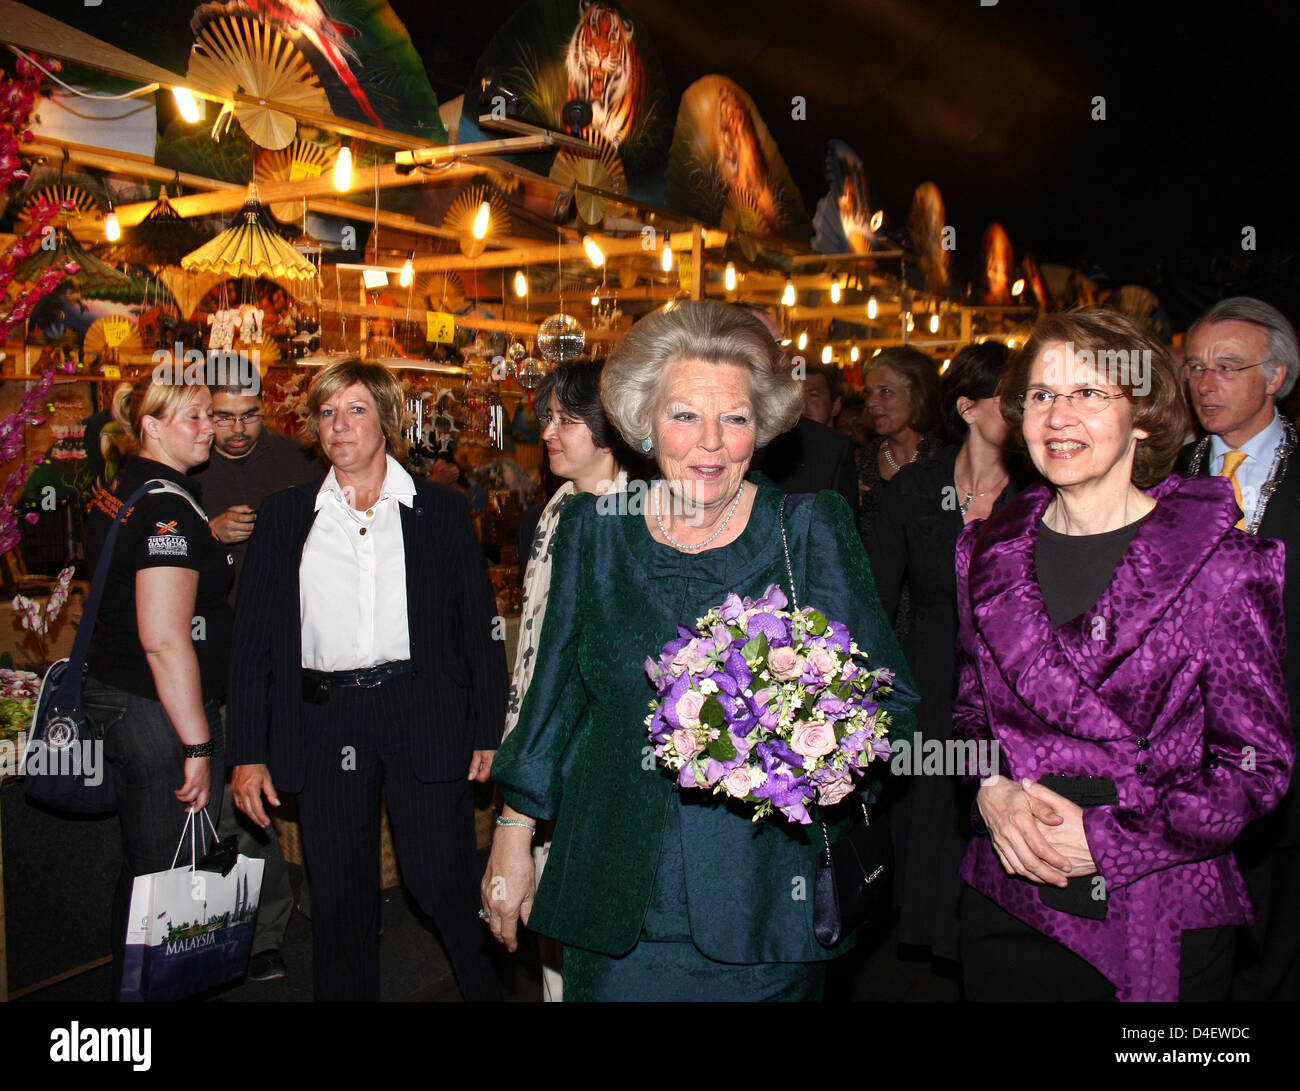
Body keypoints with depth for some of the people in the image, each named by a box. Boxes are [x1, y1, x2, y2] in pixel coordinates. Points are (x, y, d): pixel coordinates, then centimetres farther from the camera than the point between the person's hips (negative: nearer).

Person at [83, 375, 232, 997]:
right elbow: (164, 639, -25)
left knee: (140, 867, 22)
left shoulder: (117, 490, 11)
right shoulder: (168, 504, -19)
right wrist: (198, 744, -22)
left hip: (109, 690, 11)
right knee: (172, 874, 0)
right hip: (157, 711, -11)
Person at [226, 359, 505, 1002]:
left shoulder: (440, 510, 5)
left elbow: (479, 626, 5)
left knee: (443, 886, 2)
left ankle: (487, 986, 27)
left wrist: (489, 731, -1)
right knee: (339, 895, 10)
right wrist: (247, 753, 1)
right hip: (322, 724, 2)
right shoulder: (284, 516, 8)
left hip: (423, 717, -1)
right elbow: (253, 638, 6)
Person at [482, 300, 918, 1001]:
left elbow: (885, 698, -4)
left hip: (767, 899, -1)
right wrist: (513, 838, 9)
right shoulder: (593, 530, 1)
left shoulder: (810, 530, -5)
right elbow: (555, 692, 9)